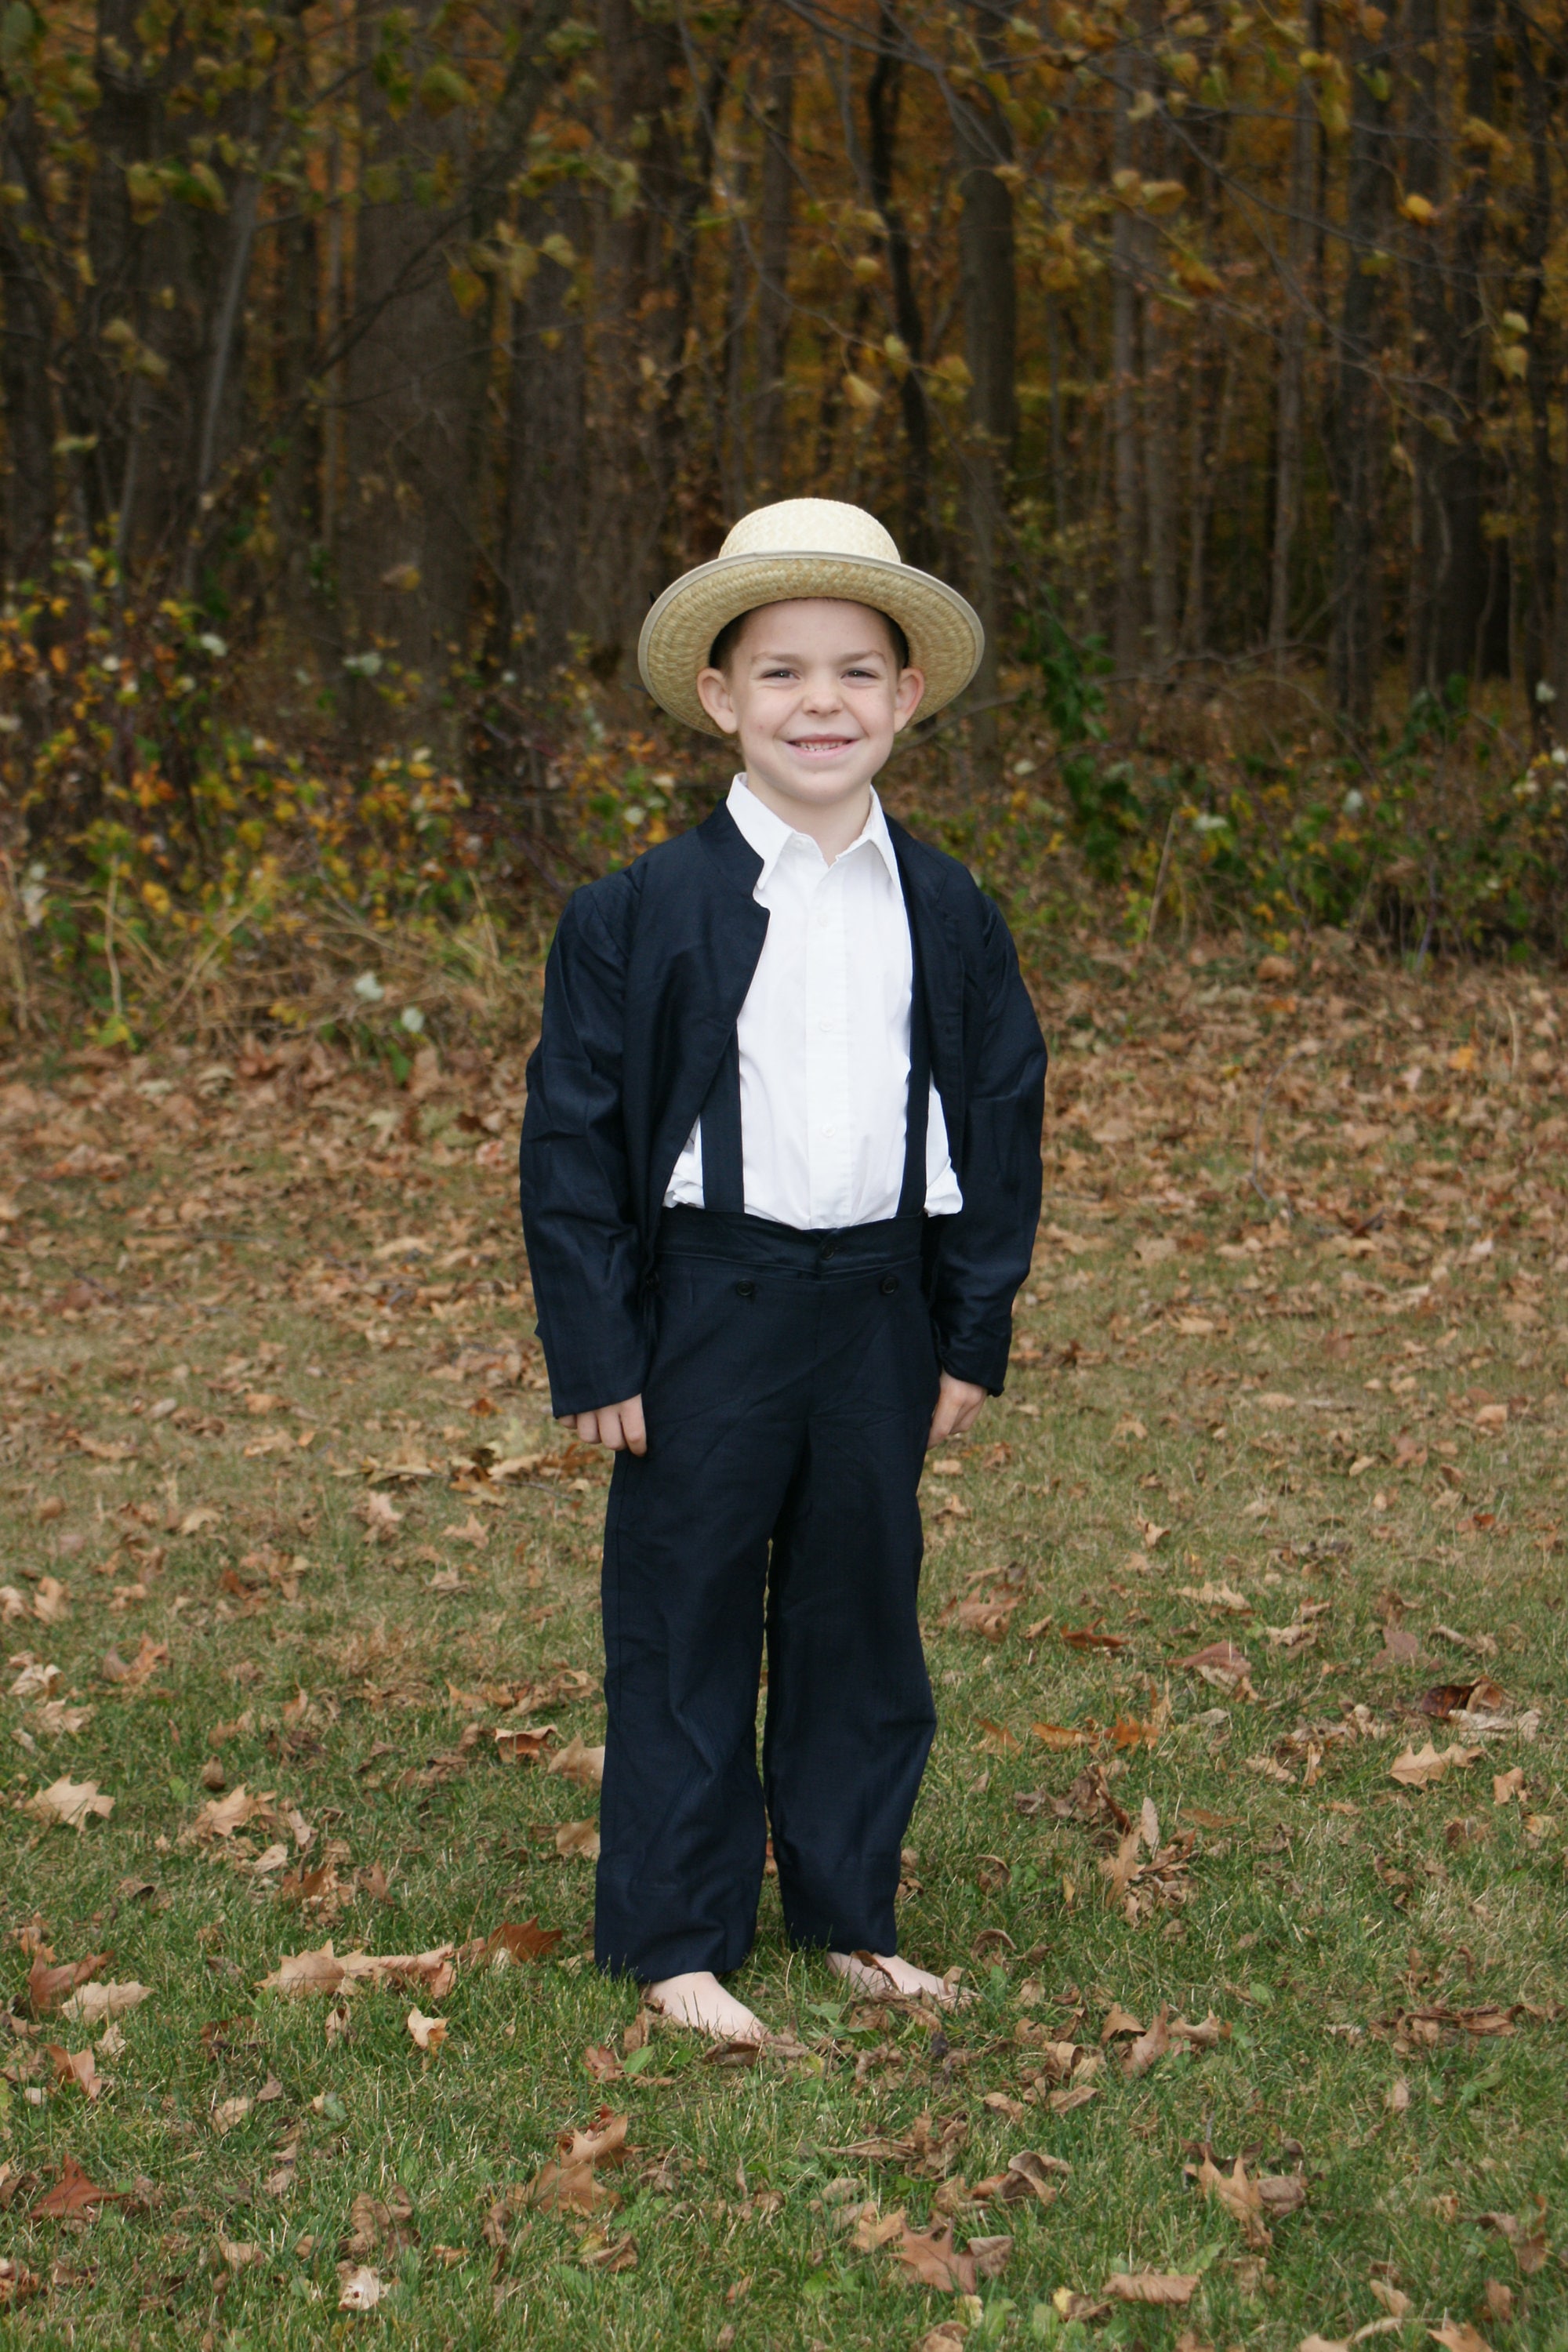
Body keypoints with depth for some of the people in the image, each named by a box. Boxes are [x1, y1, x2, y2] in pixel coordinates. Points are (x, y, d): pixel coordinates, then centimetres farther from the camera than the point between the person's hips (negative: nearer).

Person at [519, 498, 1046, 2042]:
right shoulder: (641, 915, -6)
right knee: (685, 1621, 4)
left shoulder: (949, 916, 5)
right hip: (710, 1304, -3)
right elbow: (573, 1136, -5)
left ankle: (847, 1910, 27)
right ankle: (676, 1936, 16)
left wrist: (975, 1330, 7)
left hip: (881, 1305, 3)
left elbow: (1001, 1120, 11)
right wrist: (596, 1351, -8)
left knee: (862, 1611, 12)